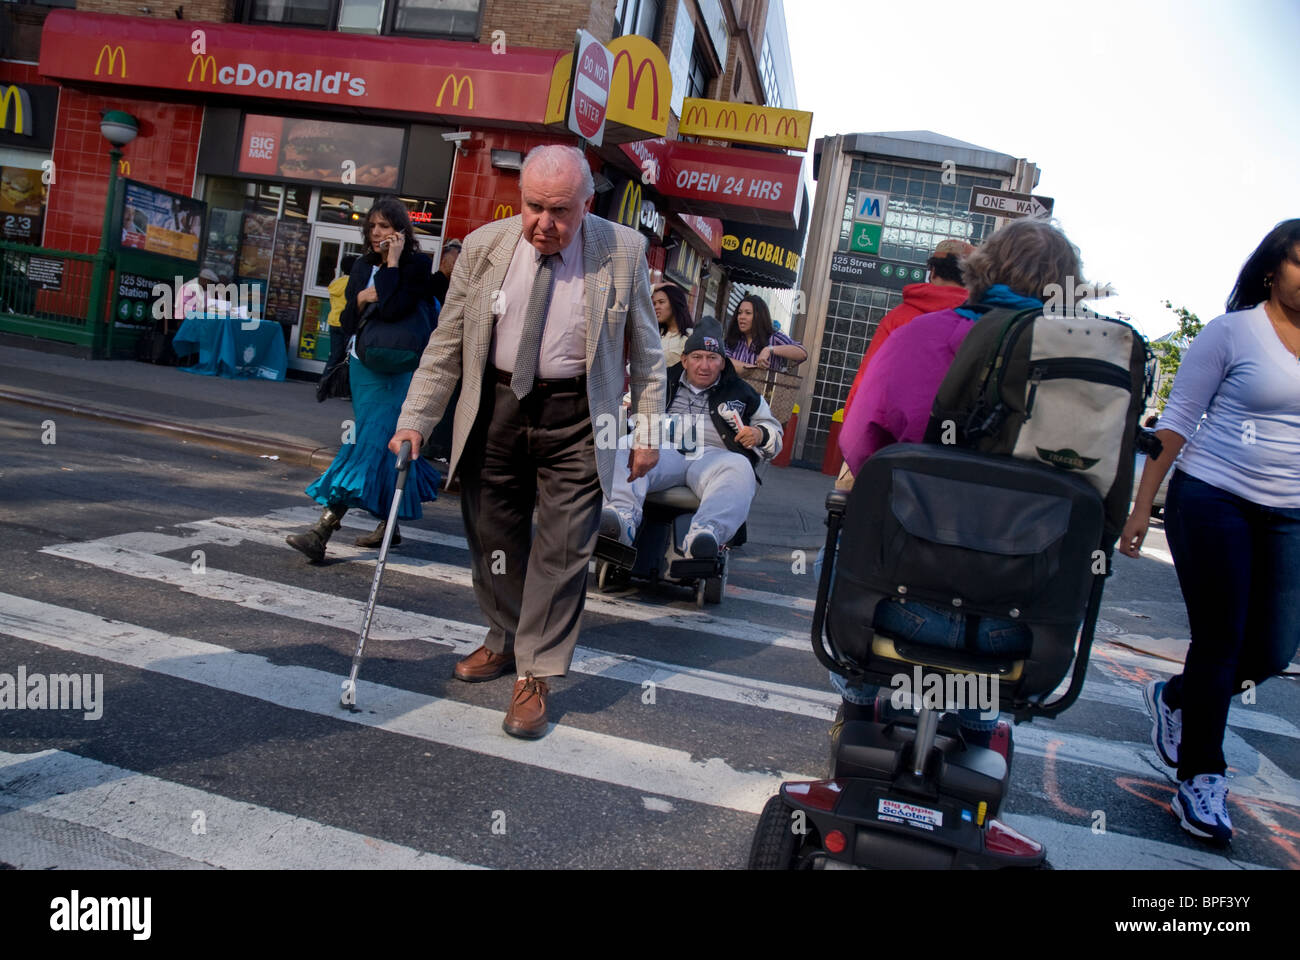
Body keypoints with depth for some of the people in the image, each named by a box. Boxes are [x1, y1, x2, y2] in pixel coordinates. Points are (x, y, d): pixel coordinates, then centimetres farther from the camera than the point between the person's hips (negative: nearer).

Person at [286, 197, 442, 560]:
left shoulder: (417, 266, -7)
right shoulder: (362, 267, 14)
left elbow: (392, 310, -22)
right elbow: (346, 322, 13)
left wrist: (393, 262, -14)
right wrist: (360, 298, -6)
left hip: (394, 373, -7)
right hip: (362, 368, 8)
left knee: (367, 446, -11)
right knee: (380, 448, 15)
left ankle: (322, 533, -15)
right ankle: (388, 525, 29)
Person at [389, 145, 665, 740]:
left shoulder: (623, 253, -4)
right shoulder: (483, 247, -1)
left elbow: (646, 350, 4)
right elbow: (447, 344, 4)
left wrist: (647, 430, 0)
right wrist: (416, 418, -2)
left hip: (575, 420, -2)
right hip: (495, 409, 3)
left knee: (562, 547, -3)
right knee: (492, 536, 12)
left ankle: (534, 675, 8)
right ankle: (504, 641, 35)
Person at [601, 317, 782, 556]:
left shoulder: (741, 393, 26)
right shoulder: (663, 382, 28)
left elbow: (775, 432, 29)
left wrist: (759, 434, 4)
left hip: (713, 456, -1)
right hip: (664, 452, 1)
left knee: (739, 468, -38)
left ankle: (706, 533, -62)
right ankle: (623, 514, -59)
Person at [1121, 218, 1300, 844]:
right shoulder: (1233, 331, -5)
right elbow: (1178, 418, -4)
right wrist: (1142, 507, -9)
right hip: (1211, 501, -5)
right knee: (1219, 644, -1)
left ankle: (1174, 698, 34)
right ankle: (1200, 778, 15)